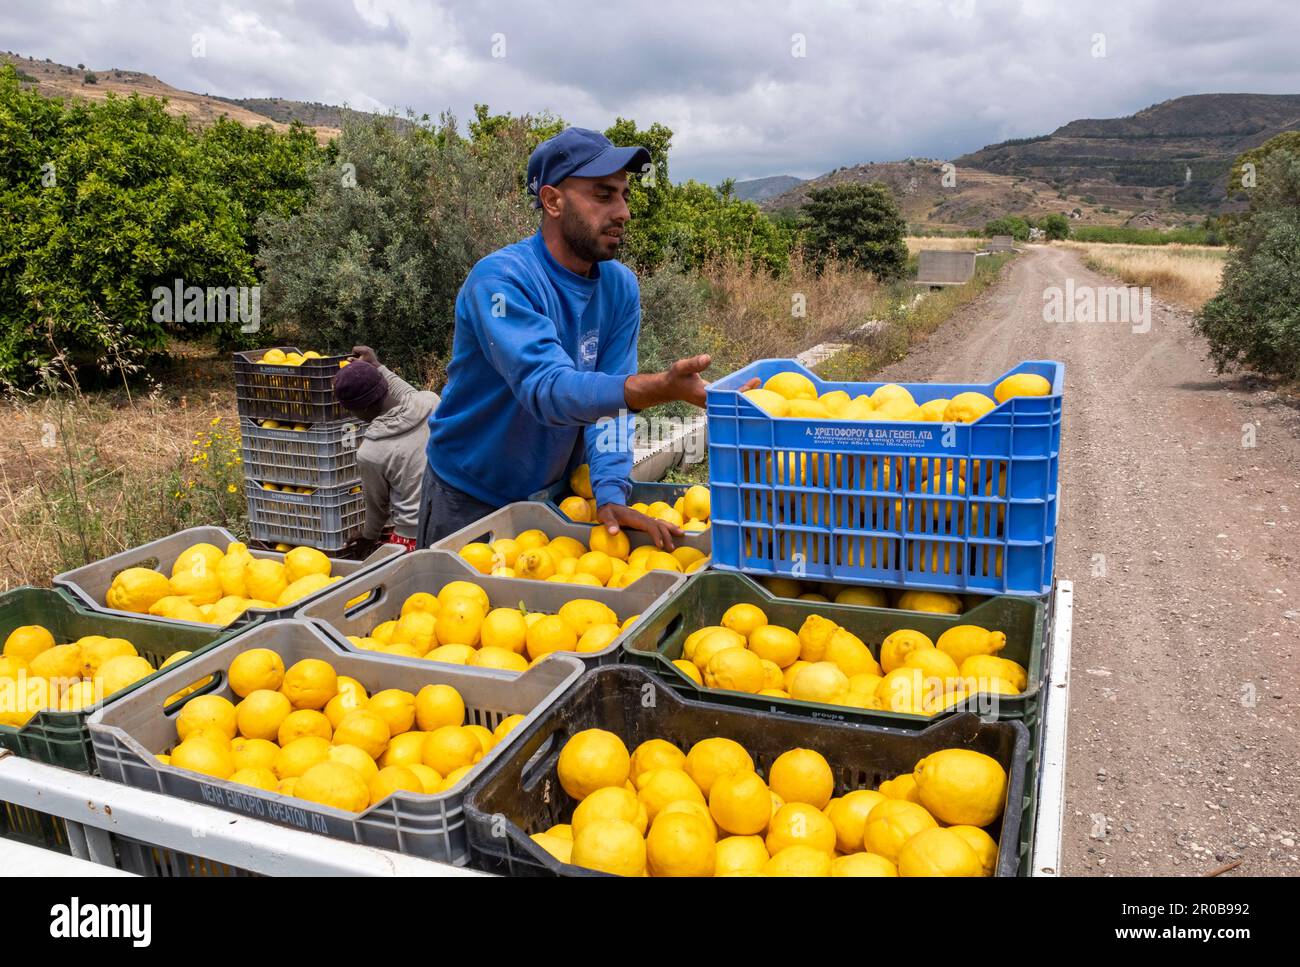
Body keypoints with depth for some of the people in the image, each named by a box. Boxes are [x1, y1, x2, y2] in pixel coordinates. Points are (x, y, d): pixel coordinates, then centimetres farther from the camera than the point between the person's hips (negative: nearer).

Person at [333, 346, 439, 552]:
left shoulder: (369, 453, -15)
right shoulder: (429, 400, -8)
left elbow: (377, 504, 4)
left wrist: (367, 537, 24)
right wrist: (377, 367, 30)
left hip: (413, 536, -5)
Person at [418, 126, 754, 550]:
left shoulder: (620, 287, -5)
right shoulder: (500, 279, -24)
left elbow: (612, 396, -9)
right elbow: (547, 388, -36)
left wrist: (611, 493, -24)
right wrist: (661, 387, -50)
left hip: (556, 495, 5)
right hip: (469, 499, -4)